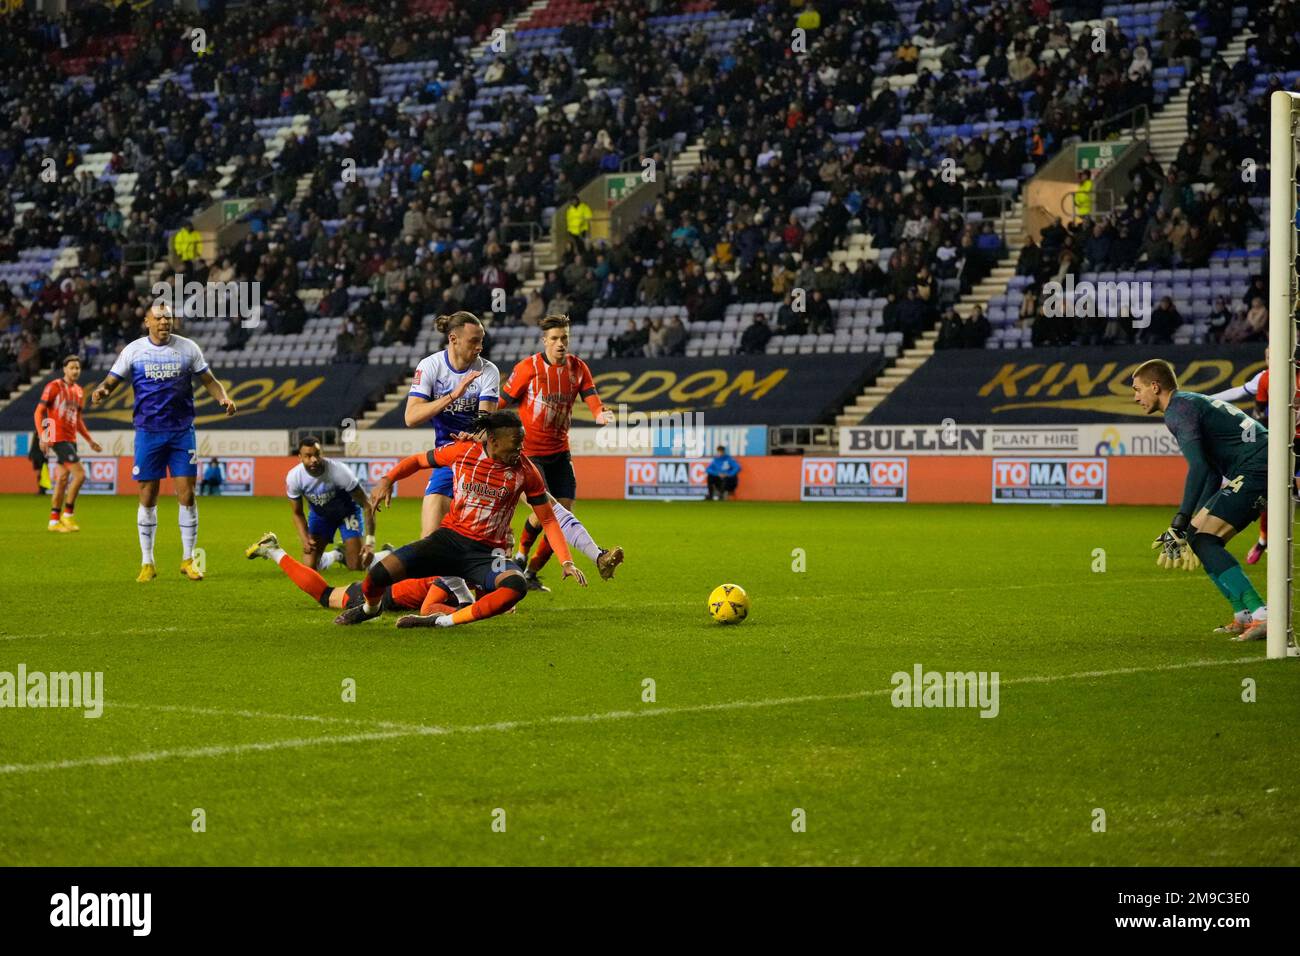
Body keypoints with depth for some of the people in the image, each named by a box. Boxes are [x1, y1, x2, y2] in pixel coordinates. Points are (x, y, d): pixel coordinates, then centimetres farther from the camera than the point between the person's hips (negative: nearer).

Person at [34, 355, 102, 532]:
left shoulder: (79, 392, 15)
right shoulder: (54, 387, -7)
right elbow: (39, 411, -10)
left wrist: (90, 440, 19)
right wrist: (42, 436, -19)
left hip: (71, 439, 8)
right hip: (58, 438, -8)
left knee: (63, 478, 9)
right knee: (80, 473, -15)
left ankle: (54, 521, 14)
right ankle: (67, 515, -7)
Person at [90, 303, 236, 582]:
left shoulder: (188, 348, 2)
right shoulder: (134, 350, 0)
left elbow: (209, 380, 8)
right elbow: (111, 381, 1)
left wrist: (223, 397, -12)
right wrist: (101, 391, -22)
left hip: (182, 431, 0)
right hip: (148, 431, 0)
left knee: (186, 495, -3)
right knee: (147, 498, 2)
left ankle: (188, 560, 9)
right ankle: (147, 563, 12)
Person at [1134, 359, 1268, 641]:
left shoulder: (1179, 409, -7)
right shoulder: (1194, 402, 26)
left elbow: (1198, 467, -21)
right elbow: (1212, 472, 28)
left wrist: (1180, 525, -23)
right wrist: (1194, 524, 23)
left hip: (1255, 469, -10)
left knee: (1205, 542, -14)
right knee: (1203, 538, 15)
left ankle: (1262, 617, -23)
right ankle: (1244, 617, 14)